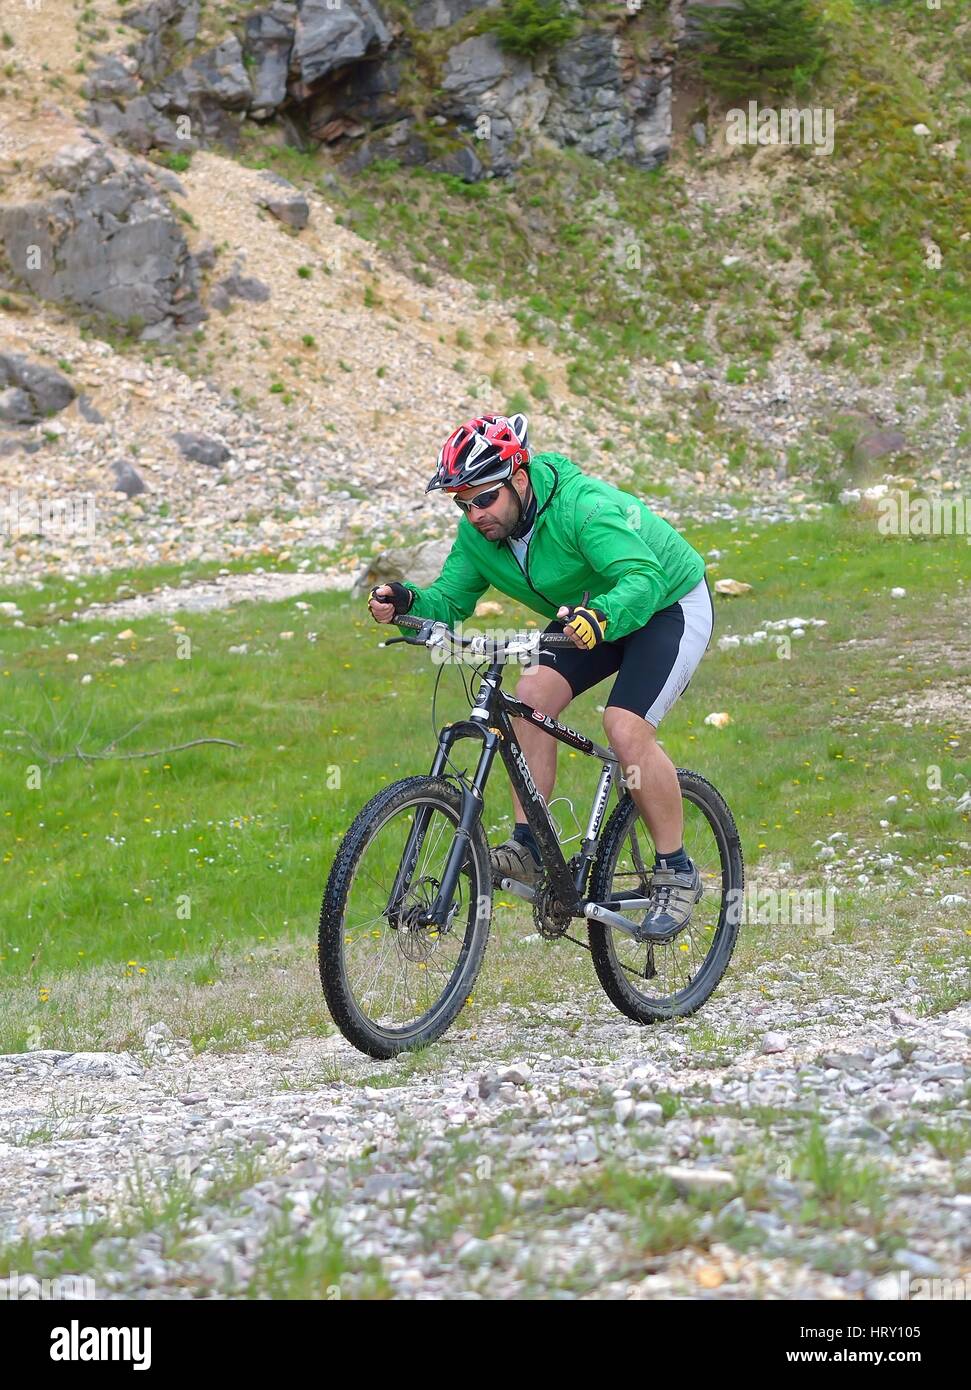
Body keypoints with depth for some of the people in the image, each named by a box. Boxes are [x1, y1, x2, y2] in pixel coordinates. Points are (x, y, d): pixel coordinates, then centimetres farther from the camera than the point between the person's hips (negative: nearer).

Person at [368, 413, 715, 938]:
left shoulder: (583, 506, -34)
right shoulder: (478, 531, -12)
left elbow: (643, 579, -44)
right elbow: (450, 601, -9)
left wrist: (600, 617, -64)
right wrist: (406, 602, -31)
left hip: (668, 604, -7)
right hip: (589, 614, 7)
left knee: (625, 727, -24)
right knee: (533, 693, -18)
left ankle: (676, 874, -10)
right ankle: (528, 848, -13)